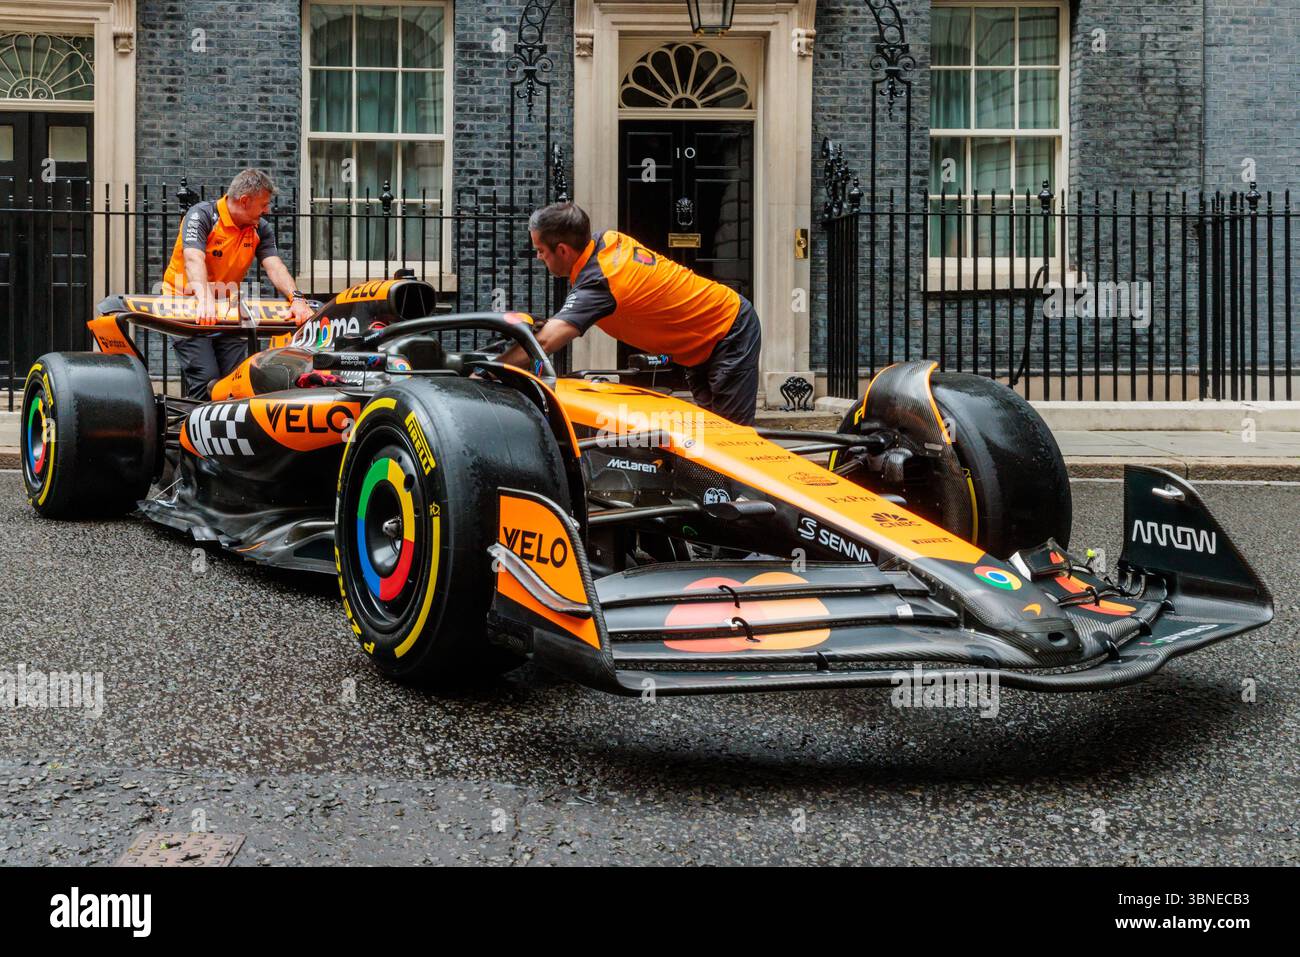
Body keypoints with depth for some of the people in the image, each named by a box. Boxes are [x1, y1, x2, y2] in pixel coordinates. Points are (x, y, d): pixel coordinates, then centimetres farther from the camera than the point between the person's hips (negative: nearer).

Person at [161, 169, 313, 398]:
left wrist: (296, 298, -30)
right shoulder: (202, 215, -14)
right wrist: (205, 299, -47)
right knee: (206, 381, -19)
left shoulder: (261, 229, 3)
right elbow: (193, 259, -29)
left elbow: (274, 266, -10)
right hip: (187, 305, -5)